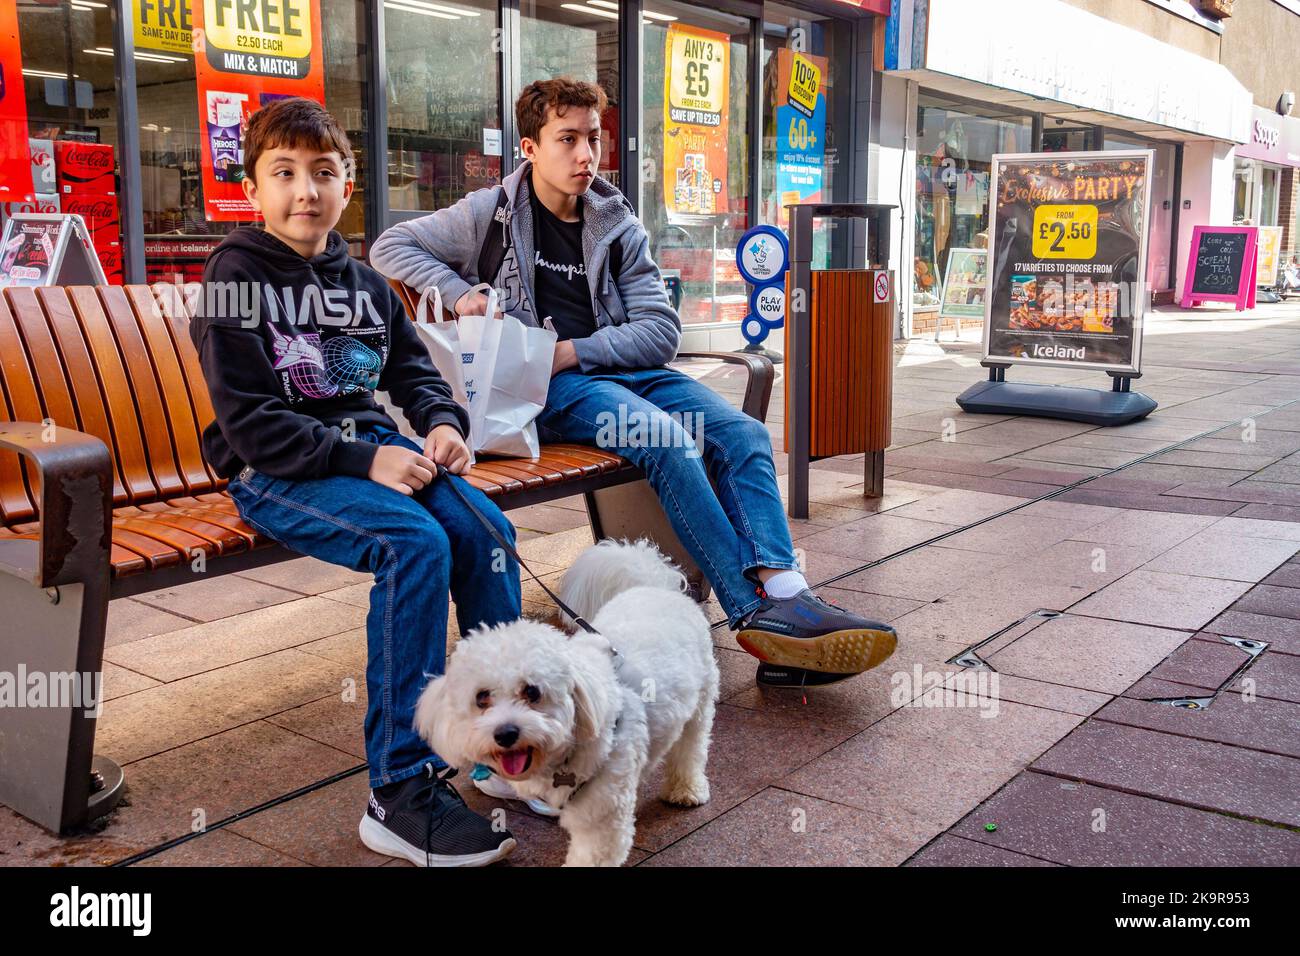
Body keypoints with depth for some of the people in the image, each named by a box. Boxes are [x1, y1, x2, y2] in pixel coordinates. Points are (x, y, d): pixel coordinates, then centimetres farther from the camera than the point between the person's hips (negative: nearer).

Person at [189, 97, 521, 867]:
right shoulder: (239, 274, -5)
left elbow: (413, 368, 23)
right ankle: (401, 793, -23)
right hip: (277, 473, -6)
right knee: (416, 543, -30)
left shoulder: (363, 283, 15)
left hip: (374, 447, 6)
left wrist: (443, 422, -1)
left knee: (487, 528, -18)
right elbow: (249, 421, -14)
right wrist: (365, 460, -22)